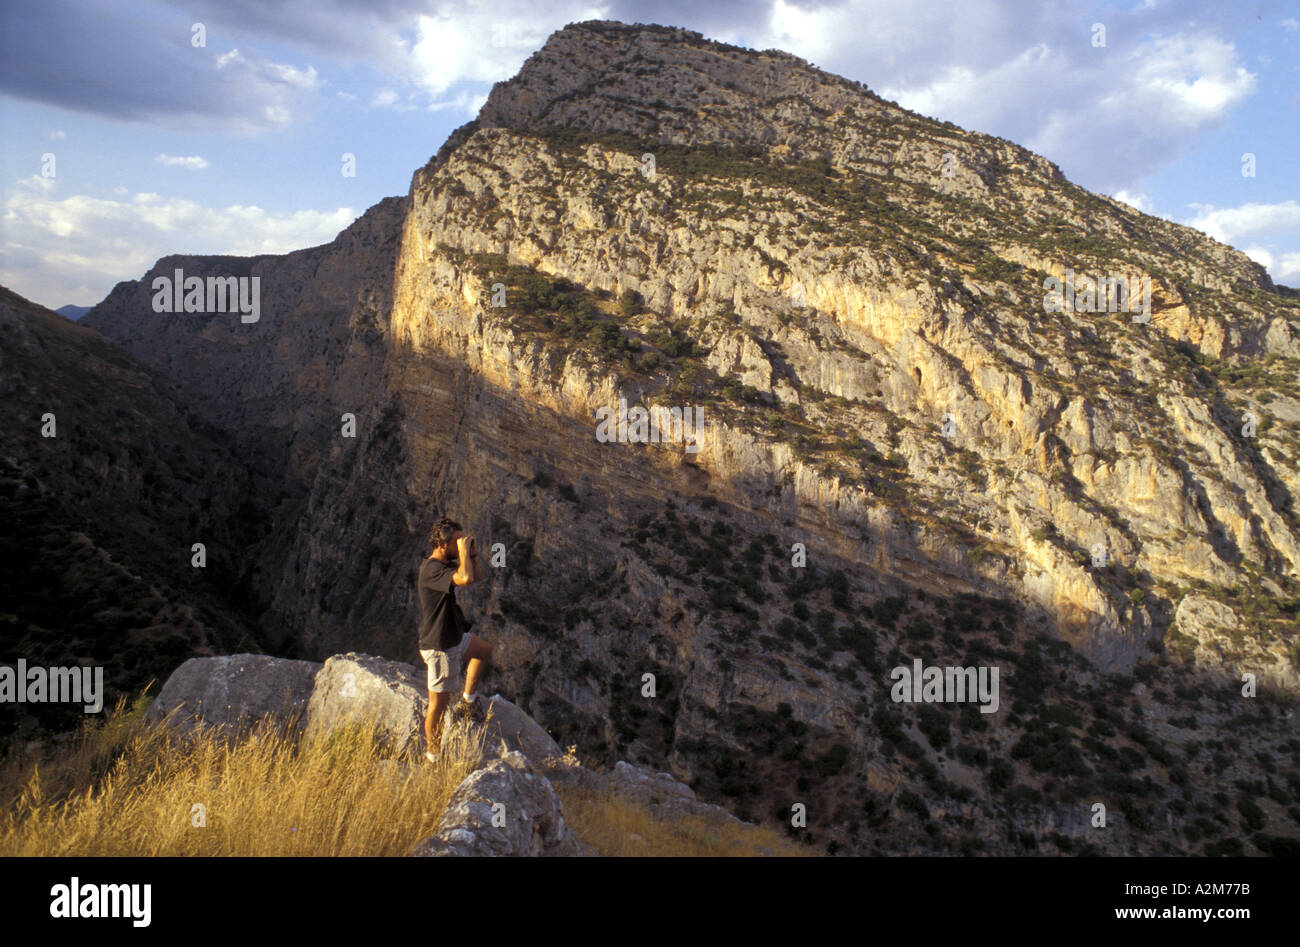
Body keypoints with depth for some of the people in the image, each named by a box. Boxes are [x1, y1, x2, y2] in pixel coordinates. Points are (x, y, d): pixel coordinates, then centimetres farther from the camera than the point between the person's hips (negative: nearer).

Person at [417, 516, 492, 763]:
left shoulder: (448, 564, 6)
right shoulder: (431, 569, -24)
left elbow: (478, 576, 16)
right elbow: (465, 578, -40)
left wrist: (473, 553, 1)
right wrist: (463, 551, -25)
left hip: (456, 638, 10)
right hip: (440, 647, -10)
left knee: (484, 650, 32)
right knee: (439, 702, 1)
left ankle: (467, 701, 35)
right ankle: (432, 755, 13)